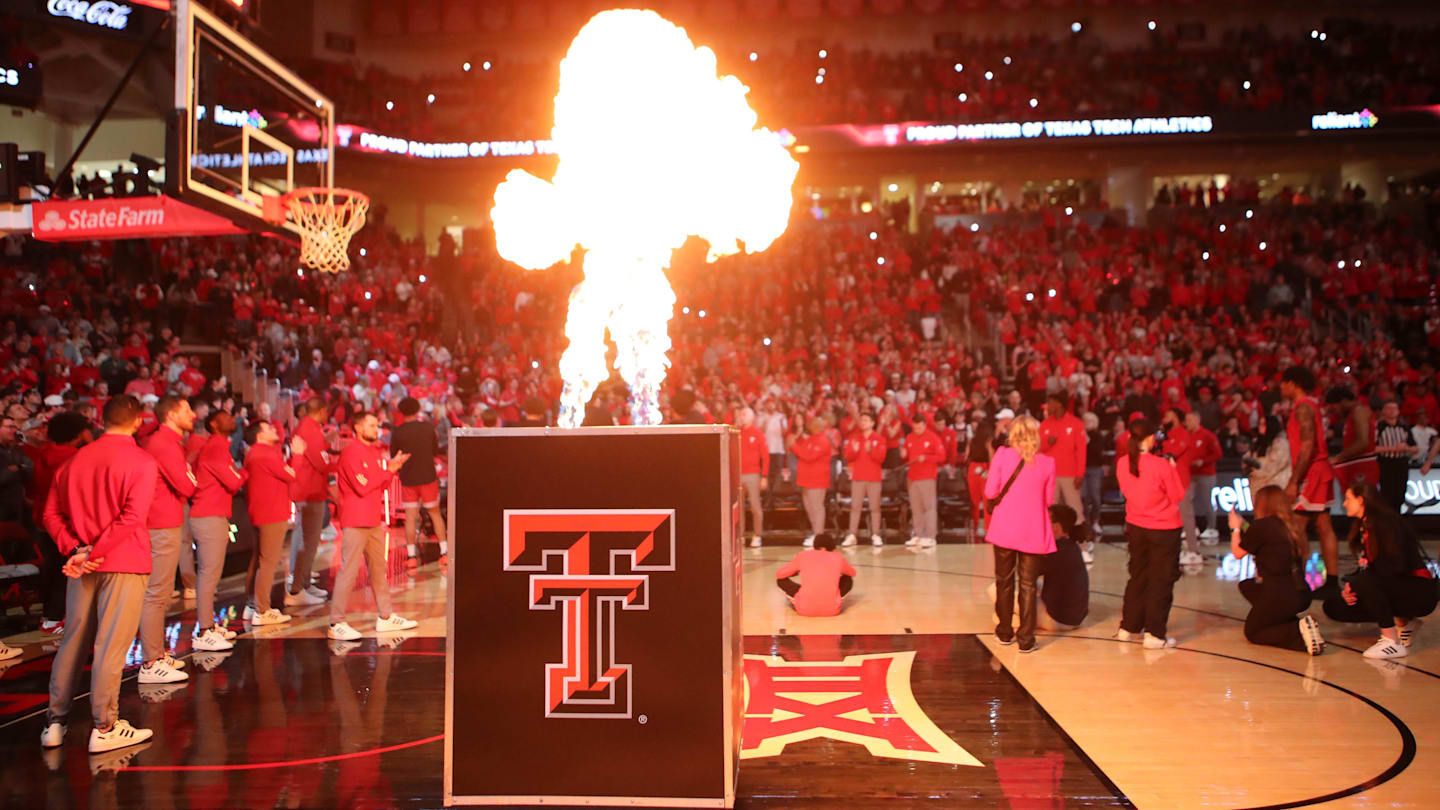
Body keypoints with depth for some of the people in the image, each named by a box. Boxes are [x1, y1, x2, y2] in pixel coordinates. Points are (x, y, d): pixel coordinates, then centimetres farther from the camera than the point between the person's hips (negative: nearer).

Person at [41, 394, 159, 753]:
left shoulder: (77, 459, 10)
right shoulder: (141, 462, -8)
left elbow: (52, 513, 6)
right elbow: (132, 517, -19)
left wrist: (75, 549, -3)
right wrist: (94, 552, -15)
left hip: (82, 565, 5)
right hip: (123, 563, -5)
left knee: (73, 642, 14)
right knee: (111, 645, -2)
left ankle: (55, 723, 21)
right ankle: (104, 729, 2)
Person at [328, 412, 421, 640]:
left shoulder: (375, 451, 15)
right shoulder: (351, 452, -12)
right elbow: (363, 487, -19)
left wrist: (392, 468, 1)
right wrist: (387, 470, -10)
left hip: (374, 520, 9)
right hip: (355, 521, -9)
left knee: (378, 568, 12)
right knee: (349, 571, -8)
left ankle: (385, 617, 20)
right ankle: (337, 624, -4)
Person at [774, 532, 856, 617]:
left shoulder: (803, 555, 8)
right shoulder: (838, 557, 10)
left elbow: (779, 575, 17)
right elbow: (853, 573, 30)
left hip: (805, 610, 0)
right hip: (831, 611, 0)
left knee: (781, 580, 22)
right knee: (848, 580, 27)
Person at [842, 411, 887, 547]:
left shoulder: (879, 439, 2)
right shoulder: (854, 438, 10)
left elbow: (881, 458, -8)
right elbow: (848, 458, 4)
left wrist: (870, 450, -24)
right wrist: (854, 450, -16)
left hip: (874, 478, -2)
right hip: (858, 477, 2)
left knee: (875, 507, -2)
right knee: (855, 506, -2)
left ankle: (876, 535, 0)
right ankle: (852, 536, -2)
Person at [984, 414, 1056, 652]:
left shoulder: (1002, 455, -8)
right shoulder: (1047, 463, -4)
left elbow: (990, 492, -7)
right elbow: (1048, 499, 4)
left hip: (1004, 529, 0)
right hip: (1033, 532, 0)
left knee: (1004, 581, 15)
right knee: (1028, 584, 6)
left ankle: (1005, 632, 26)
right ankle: (1026, 639, 6)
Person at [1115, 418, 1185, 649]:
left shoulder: (1122, 464, -5)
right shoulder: (1161, 466, -20)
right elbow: (1178, 496, -10)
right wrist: (1173, 470, 2)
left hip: (1136, 527, 5)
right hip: (1164, 529, -5)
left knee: (1138, 577, 19)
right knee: (1161, 581, 5)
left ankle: (1128, 627, 24)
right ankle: (1155, 634, 6)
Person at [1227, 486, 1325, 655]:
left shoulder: (1261, 526, -11)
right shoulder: (1289, 527, 9)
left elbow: (1237, 553, 2)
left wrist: (1235, 528, 20)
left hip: (1280, 596, -7)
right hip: (1302, 594, 7)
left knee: (1252, 633, 14)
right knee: (1246, 586, 27)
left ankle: (1299, 632, -12)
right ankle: (1292, 621, 11)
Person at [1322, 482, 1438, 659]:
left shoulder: (1386, 523, -16)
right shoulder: (1363, 526, 10)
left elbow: (1394, 566, -25)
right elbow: (1367, 567, 11)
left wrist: (1353, 581, -20)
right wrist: (1348, 590, -7)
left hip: (1420, 592, -9)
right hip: (1395, 588, 9)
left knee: (1363, 581, -35)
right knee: (1333, 606, 0)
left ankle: (1393, 642, -24)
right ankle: (1402, 622, 7)